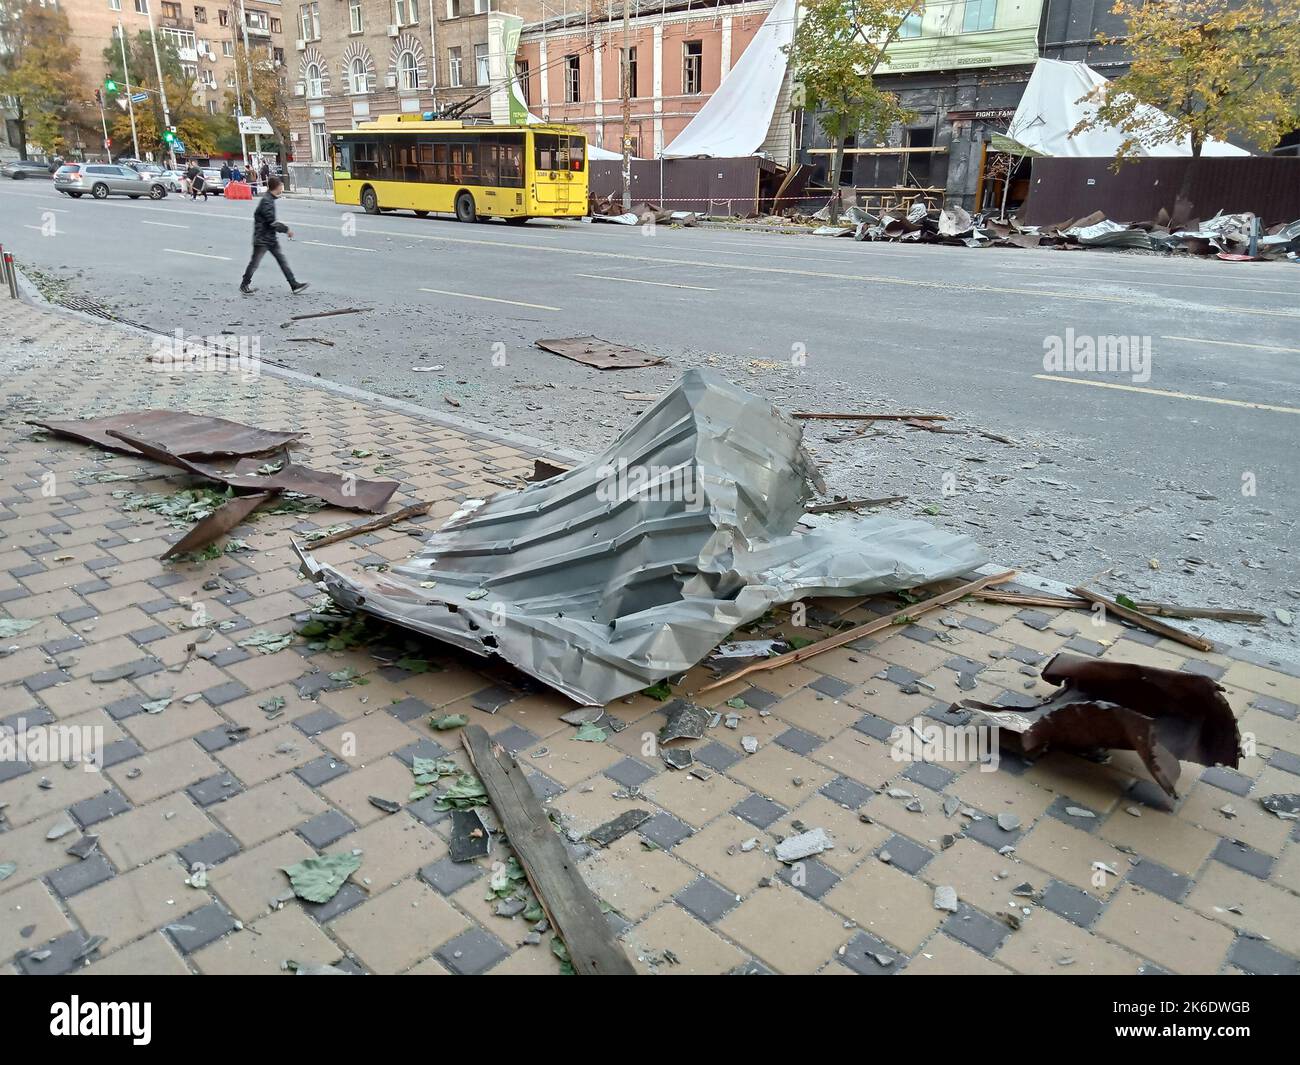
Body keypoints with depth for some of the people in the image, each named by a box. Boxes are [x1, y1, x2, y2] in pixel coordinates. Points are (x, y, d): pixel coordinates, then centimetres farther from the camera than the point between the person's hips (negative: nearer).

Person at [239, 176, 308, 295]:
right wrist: (286, 229, -17)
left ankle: (294, 284, 5)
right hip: (262, 239, -9)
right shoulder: (266, 201, -20)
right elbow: (272, 222, -24)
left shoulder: (270, 199, 9)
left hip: (272, 238, 9)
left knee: (283, 260, 5)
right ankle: (244, 285, 17)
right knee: (254, 262, 3)